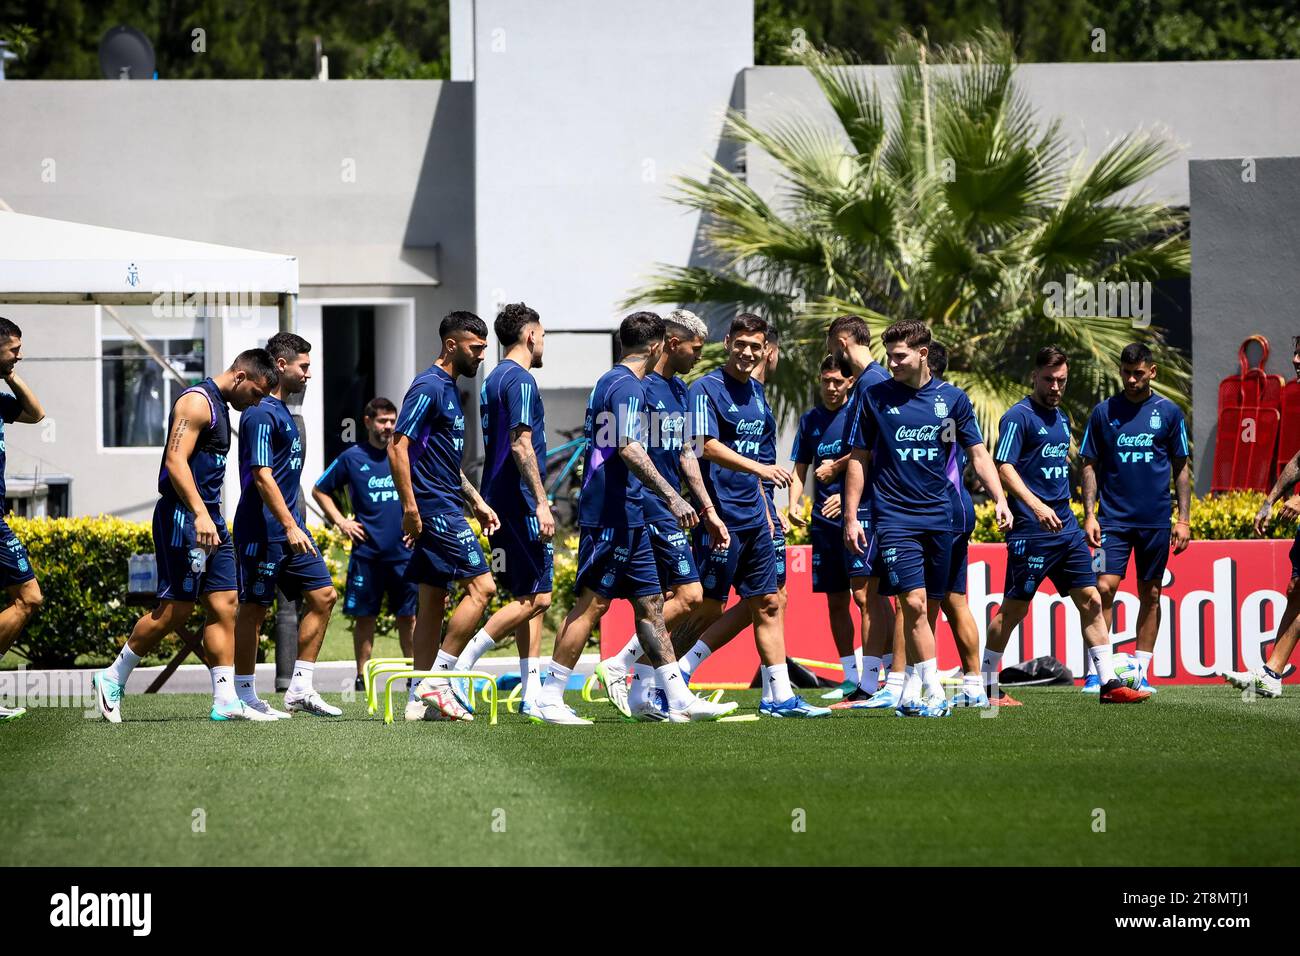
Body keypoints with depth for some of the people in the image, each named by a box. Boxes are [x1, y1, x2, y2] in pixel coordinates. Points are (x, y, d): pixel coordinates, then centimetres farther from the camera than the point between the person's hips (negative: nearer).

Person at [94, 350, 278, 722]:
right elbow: (176, 460, -21)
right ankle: (112, 678, 7)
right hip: (183, 519, -10)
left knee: (225, 606, 3)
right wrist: (200, 514, -30)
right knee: (175, 610, -7)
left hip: (209, 520, 10)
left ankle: (226, 700, 1)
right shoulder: (197, 401, -11)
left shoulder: (219, 407, 20)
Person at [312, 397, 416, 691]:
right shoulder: (352, 458, 2)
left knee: (409, 617, 2)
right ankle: (362, 676, 9)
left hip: (403, 552, 1)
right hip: (366, 552, -1)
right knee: (364, 617, 2)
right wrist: (340, 521, 3)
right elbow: (319, 491, 12)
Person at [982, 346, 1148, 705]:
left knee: (1091, 601, 3)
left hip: (1066, 527, 8)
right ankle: (985, 685, 8)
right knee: (1014, 608, -2)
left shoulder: (1061, 418, 16)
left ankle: (1109, 683, 3)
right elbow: (1004, 467, -18)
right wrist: (1036, 506, -30)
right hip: (1031, 530, -8)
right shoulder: (1018, 416, -9)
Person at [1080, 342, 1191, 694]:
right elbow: (1090, 466, 6)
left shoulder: (1169, 413, 3)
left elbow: (1180, 468, 8)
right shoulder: (1104, 412, 3)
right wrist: (1089, 514, -3)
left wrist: (1184, 519, 2)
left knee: (1150, 594, 5)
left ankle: (1140, 672, 12)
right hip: (1113, 519, -1)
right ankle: (1096, 671, -10)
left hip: (1156, 520, 1)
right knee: (1104, 587, -12)